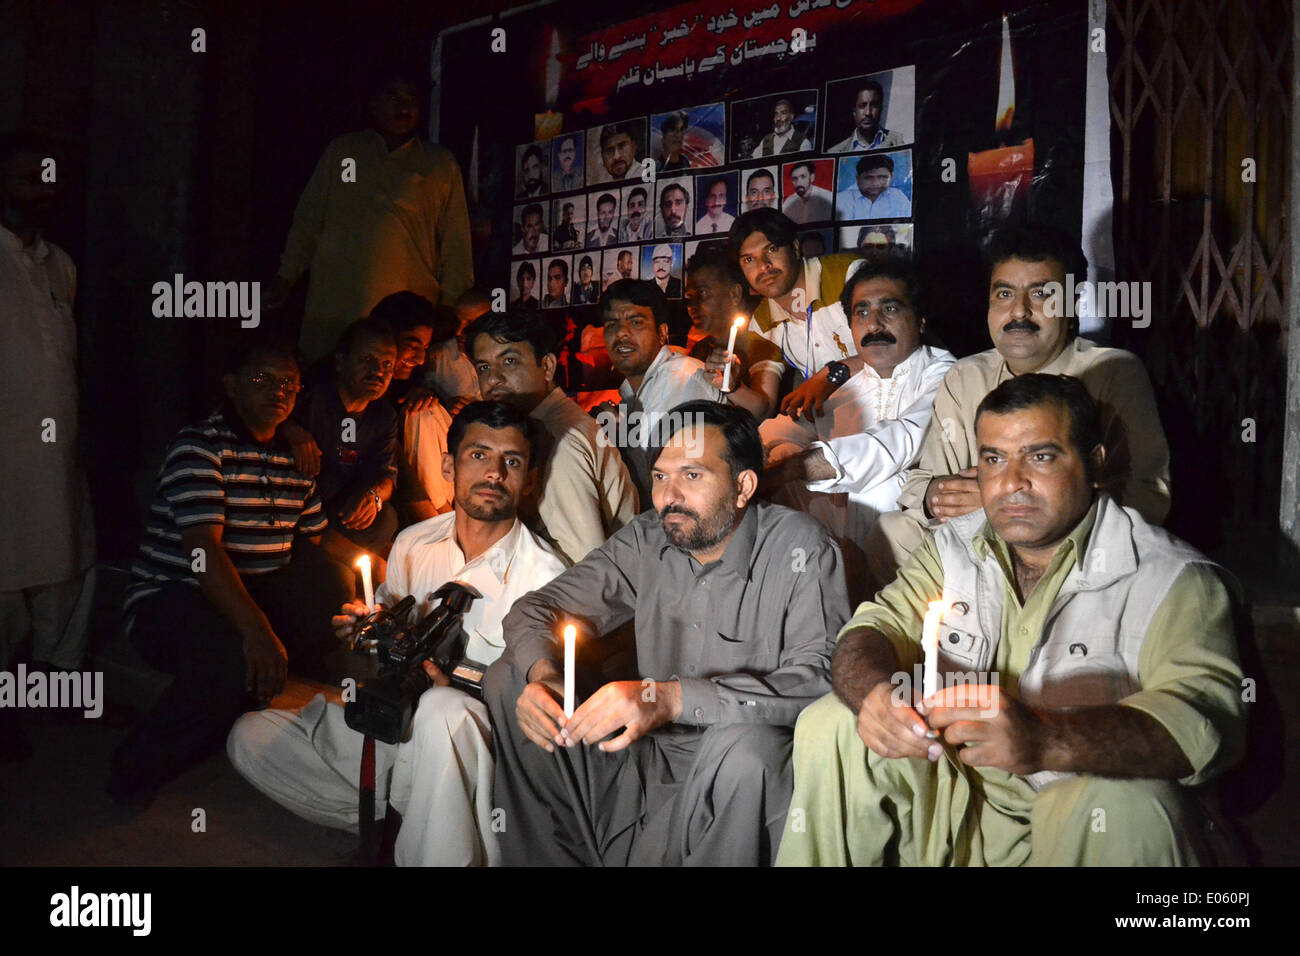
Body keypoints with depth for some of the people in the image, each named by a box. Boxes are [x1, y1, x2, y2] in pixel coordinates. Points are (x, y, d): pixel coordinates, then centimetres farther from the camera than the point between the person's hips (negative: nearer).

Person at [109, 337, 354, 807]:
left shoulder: (295, 456, 12)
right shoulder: (199, 445, -12)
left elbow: (311, 544, 13)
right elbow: (204, 550, -24)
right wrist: (256, 628, -36)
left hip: (259, 592, 7)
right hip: (171, 596, -7)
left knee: (341, 586, -16)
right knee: (236, 658, -36)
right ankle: (137, 772, -9)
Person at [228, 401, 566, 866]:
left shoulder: (543, 575, -13)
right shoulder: (412, 544, 5)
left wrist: (451, 677, -26)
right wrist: (362, 627, -5)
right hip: (394, 724, 6)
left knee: (444, 710, -40)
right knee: (248, 735, 1)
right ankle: (392, 819, -3)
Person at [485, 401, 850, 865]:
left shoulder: (800, 549, -12)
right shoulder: (647, 540, 2)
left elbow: (818, 677, -26)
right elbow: (537, 608, 5)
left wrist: (672, 698, -35)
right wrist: (540, 671, -19)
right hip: (648, 756, 5)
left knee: (744, 743, -38)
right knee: (508, 678, -2)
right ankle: (544, 858, 5)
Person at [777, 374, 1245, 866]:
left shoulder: (1171, 578, -12)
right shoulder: (954, 545, 6)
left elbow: (1208, 716, -25)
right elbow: (879, 626, 0)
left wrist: (1045, 741, -43)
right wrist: (873, 691, -26)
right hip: (959, 803, 4)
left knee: (1120, 804, -36)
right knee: (829, 726, -12)